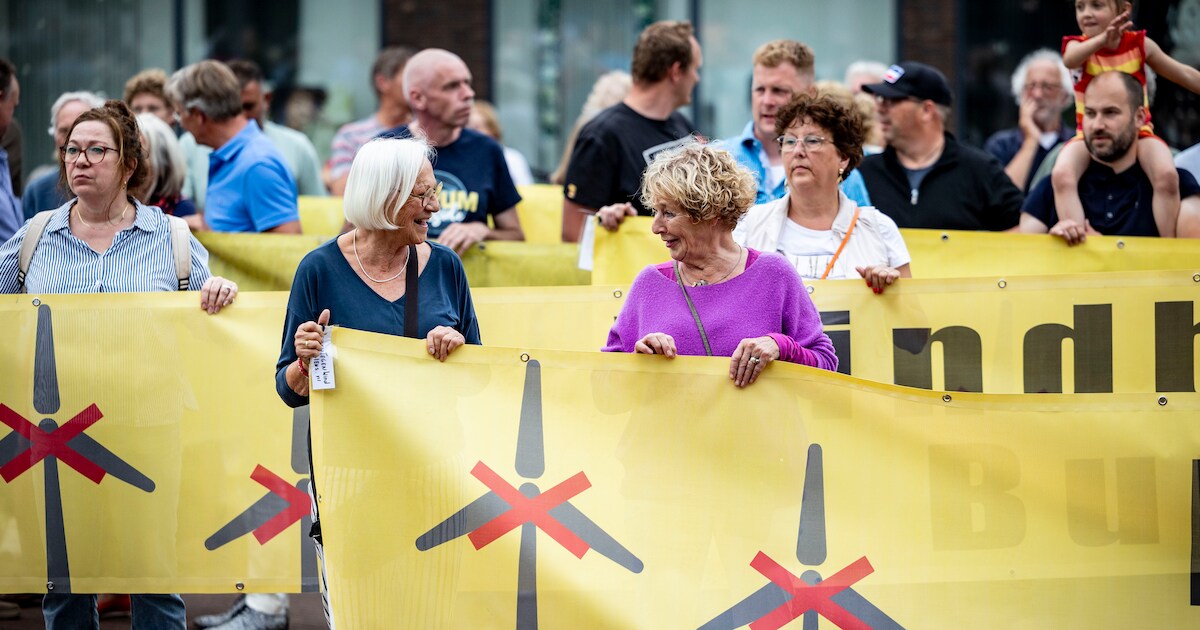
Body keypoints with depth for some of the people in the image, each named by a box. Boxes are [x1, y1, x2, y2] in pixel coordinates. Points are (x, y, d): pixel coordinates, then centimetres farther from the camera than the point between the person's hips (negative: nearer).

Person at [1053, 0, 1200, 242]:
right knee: (1061, 175, -29)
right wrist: (1102, 40, -57)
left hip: (1138, 132, 0)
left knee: (1167, 176, -27)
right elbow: (1070, 59, -35)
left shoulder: (1139, 44, -1)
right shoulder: (1078, 44, -7)